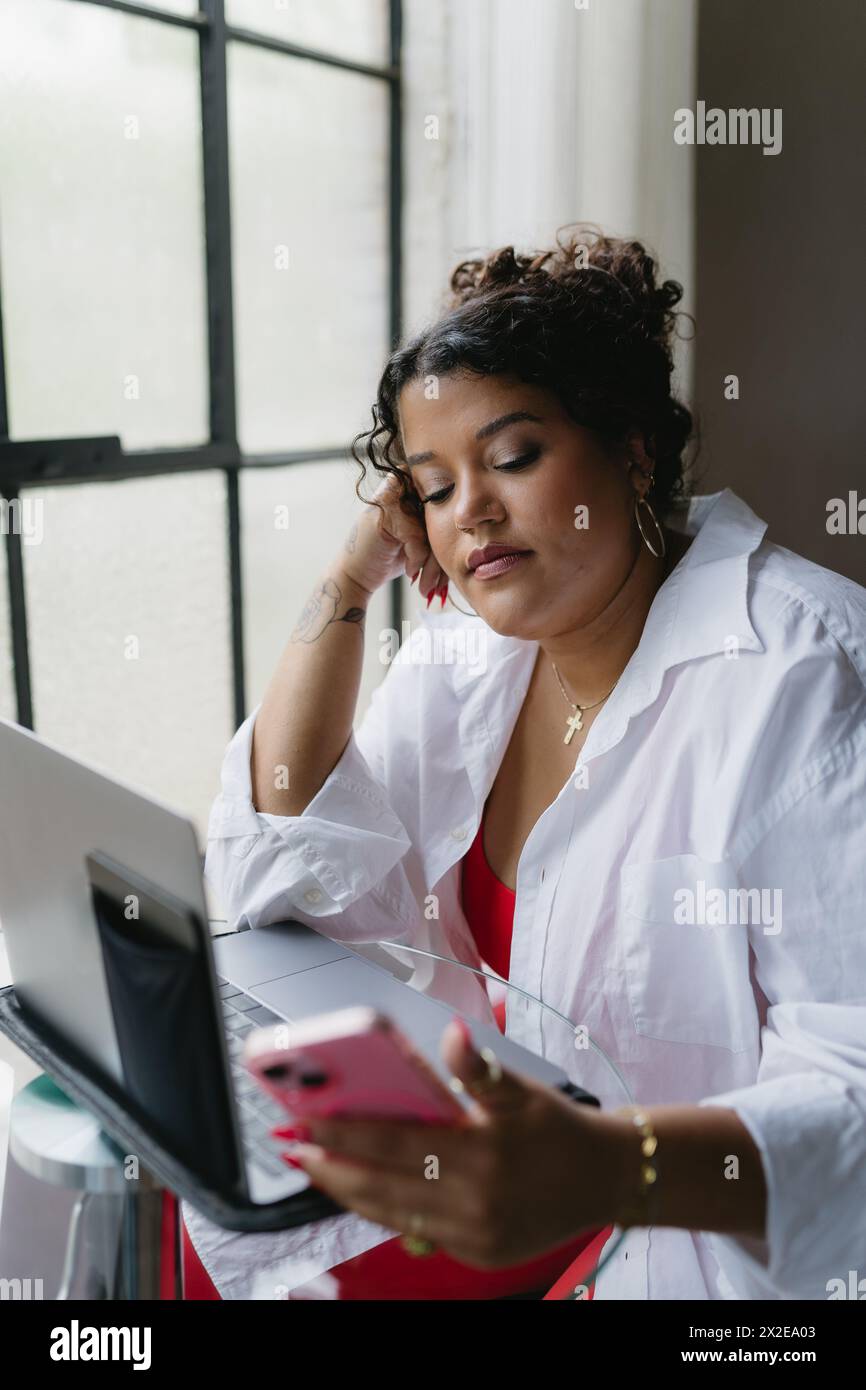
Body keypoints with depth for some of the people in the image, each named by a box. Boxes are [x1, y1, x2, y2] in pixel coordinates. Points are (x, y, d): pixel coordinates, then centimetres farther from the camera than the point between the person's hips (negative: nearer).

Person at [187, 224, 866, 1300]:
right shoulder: (467, 652, 3)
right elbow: (278, 884, -2)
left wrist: (609, 1166, -43)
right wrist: (351, 580, -7)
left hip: (724, 1219, -5)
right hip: (501, 1141, 6)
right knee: (193, 1218, -4)